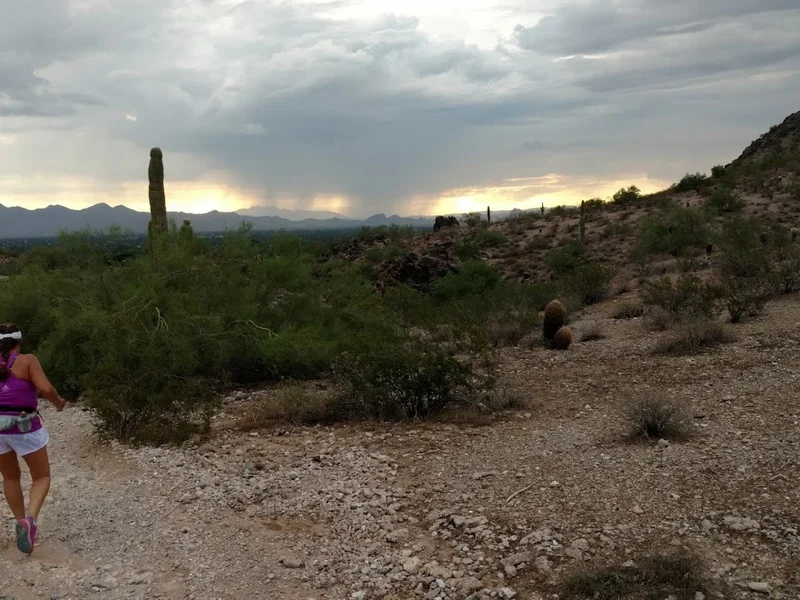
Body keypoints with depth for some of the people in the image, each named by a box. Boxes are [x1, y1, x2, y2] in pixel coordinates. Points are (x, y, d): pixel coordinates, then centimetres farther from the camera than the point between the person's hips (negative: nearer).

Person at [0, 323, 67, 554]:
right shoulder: (27, 360, -7)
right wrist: (59, 402, 2)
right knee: (42, 478, 11)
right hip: (25, 429, -4)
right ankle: (30, 520, -13)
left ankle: (21, 524, 25)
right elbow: (45, 388, -18)